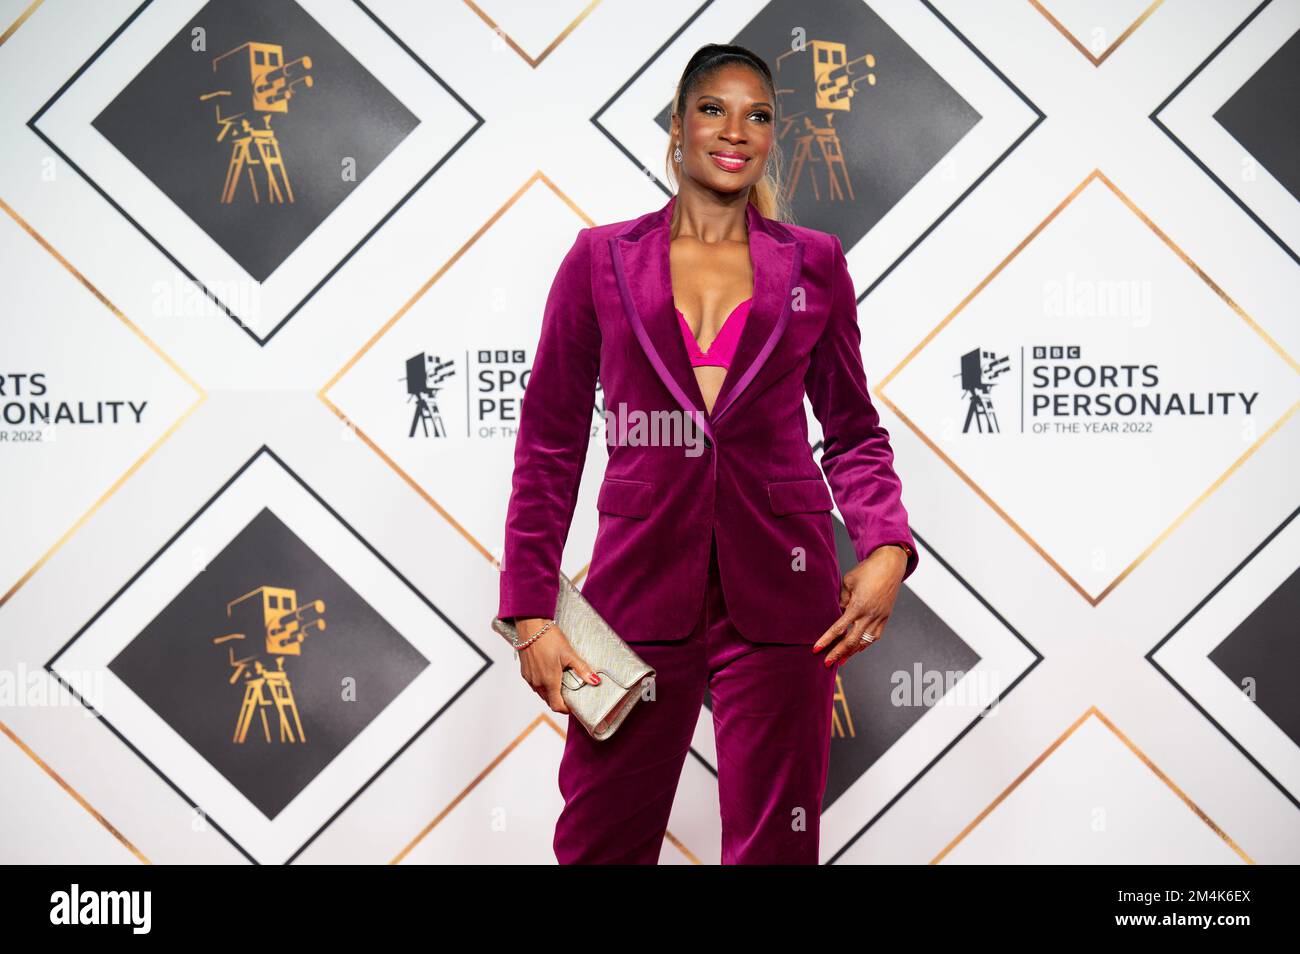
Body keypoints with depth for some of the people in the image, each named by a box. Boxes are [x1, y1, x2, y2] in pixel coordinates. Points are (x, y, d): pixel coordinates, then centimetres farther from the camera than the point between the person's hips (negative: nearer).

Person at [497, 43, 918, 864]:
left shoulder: (813, 263, 7)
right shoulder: (602, 259, 5)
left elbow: (853, 429, 12)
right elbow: (551, 440, 5)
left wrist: (889, 548, -6)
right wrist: (531, 609, -2)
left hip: (778, 588, 0)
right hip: (641, 581, 0)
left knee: (774, 843, 9)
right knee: (599, 841, 6)